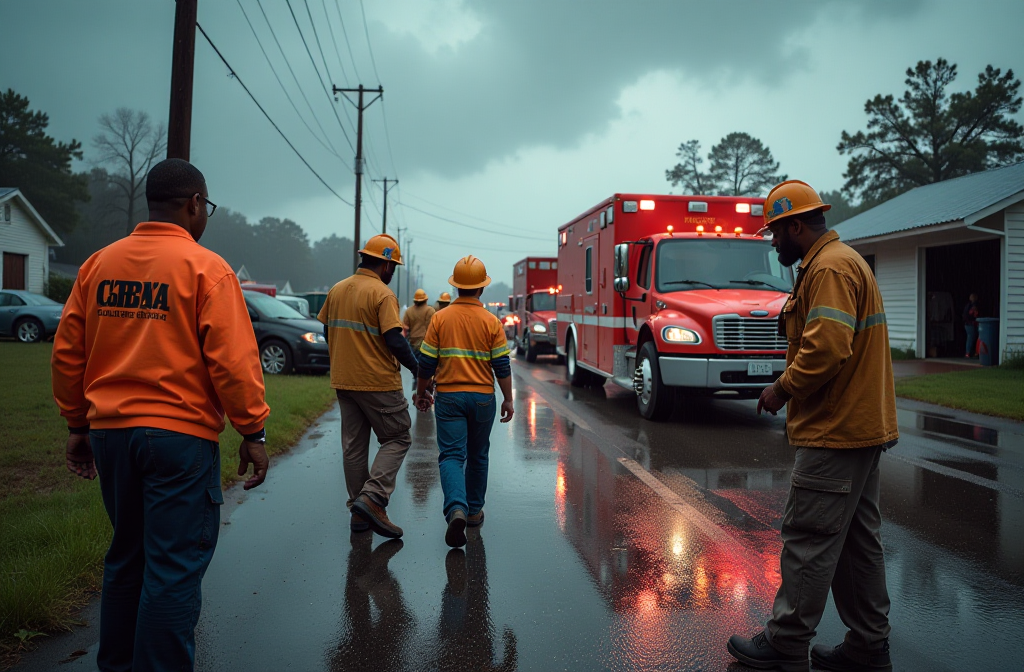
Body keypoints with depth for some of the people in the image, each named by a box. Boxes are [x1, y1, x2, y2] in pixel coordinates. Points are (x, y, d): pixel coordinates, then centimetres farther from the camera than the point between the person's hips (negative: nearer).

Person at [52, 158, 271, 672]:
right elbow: (232, 359, -15)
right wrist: (252, 433, -8)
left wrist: (78, 425, 18)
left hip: (110, 432, 7)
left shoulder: (99, 263, 8)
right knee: (175, 568, 1)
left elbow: (67, 351, 10)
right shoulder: (206, 268, -9)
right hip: (180, 435, -6)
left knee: (125, 558, 20)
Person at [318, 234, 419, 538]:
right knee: (397, 439, 6)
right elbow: (394, 340, -20)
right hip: (379, 382, -7)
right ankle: (373, 497, -9)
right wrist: (416, 368, -8)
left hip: (343, 382, 7)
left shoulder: (336, 290, 9)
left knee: (353, 446, 13)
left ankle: (359, 512, 19)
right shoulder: (382, 294, -13)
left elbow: (327, 332, 16)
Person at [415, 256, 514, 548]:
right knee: (477, 456, 16)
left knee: (451, 456, -3)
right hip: (482, 398, 1)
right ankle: (474, 511, 28)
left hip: (448, 397, -1)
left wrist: (422, 392, 13)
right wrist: (508, 400, 5)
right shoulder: (490, 321, -4)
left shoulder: (440, 318, -3)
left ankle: (456, 509, -24)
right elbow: (502, 366, -5)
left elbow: (426, 363, -1)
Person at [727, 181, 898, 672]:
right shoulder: (843, 261, 18)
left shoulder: (830, 268, -16)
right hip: (861, 427, 11)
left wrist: (783, 388, -14)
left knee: (809, 540, -2)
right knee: (857, 540, 15)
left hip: (834, 431, -11)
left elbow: (826, 347, -27)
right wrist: (791, 387, 14)